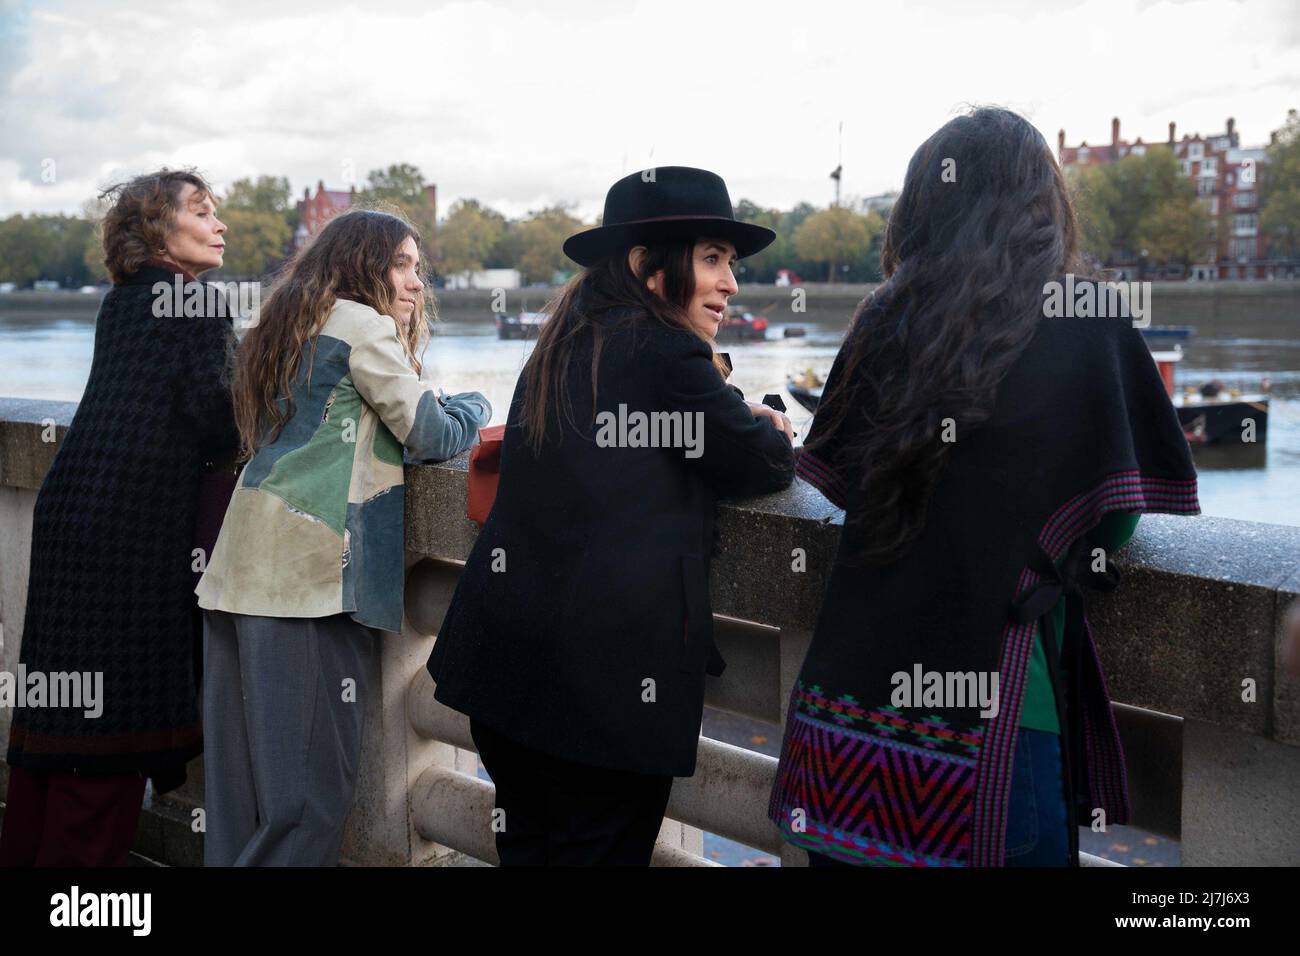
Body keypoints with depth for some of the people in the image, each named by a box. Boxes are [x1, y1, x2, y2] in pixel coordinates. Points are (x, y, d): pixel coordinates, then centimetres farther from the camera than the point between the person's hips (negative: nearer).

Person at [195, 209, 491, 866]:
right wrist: (474, 407, 18)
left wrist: (444, 415, 23)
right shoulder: (363, 325, -2)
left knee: (243, 763, 8)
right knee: (313, 765, -6)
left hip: (243, 563, 9)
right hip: (309, 562, -9)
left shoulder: (295, 324, 25)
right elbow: (433, 435, -3)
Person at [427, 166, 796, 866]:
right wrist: (771, 436, 18)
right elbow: (763, 467, -3)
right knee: (601, 851, 6)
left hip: (504, 659, 8)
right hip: (604, 671, -8)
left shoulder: (564, 344, 12)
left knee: (528, 846, 20)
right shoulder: (667, 352, -13)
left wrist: (740, 423, 16)